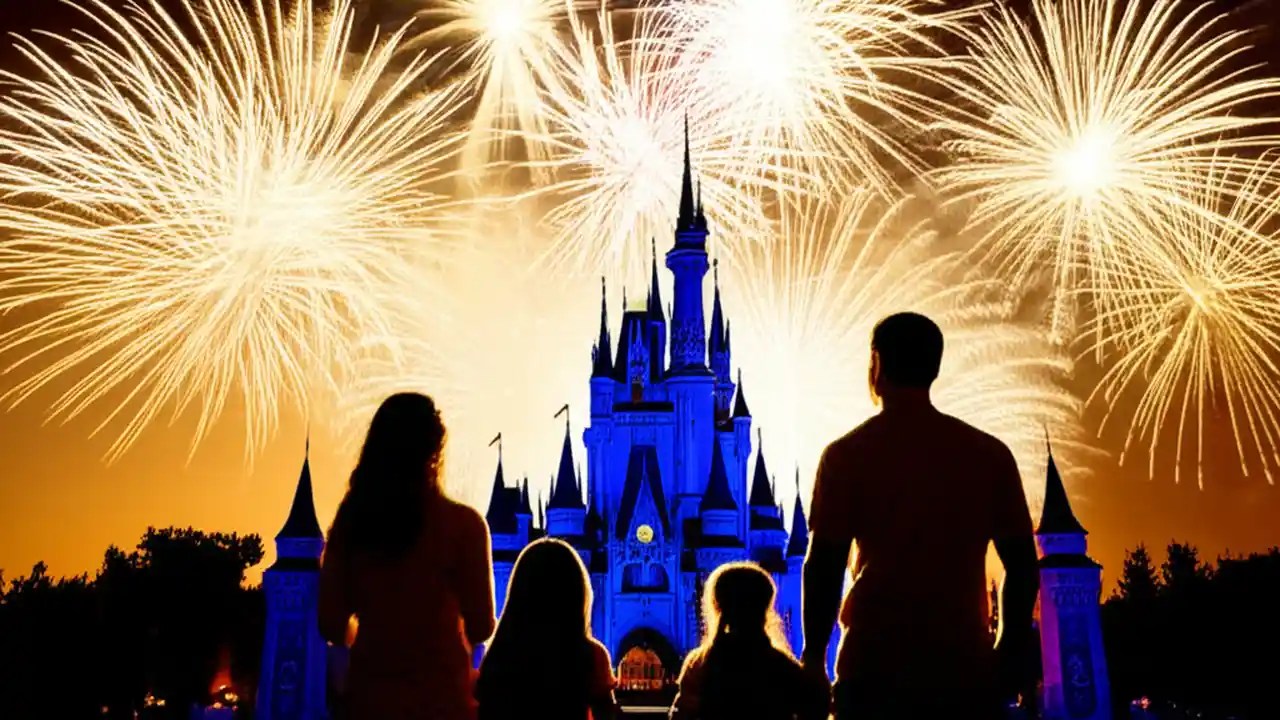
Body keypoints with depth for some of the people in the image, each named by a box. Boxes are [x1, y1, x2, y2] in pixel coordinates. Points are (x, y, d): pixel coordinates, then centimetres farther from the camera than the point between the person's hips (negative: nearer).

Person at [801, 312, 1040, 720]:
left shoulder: (847, 455, -4)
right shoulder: (990, 454, 3)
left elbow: (823, 566, -7)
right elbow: (1022, 567, 4)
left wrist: (813, 655, 3)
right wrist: (1008, 654, 14)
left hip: (874, 667, -1)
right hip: (965, 668, 2)